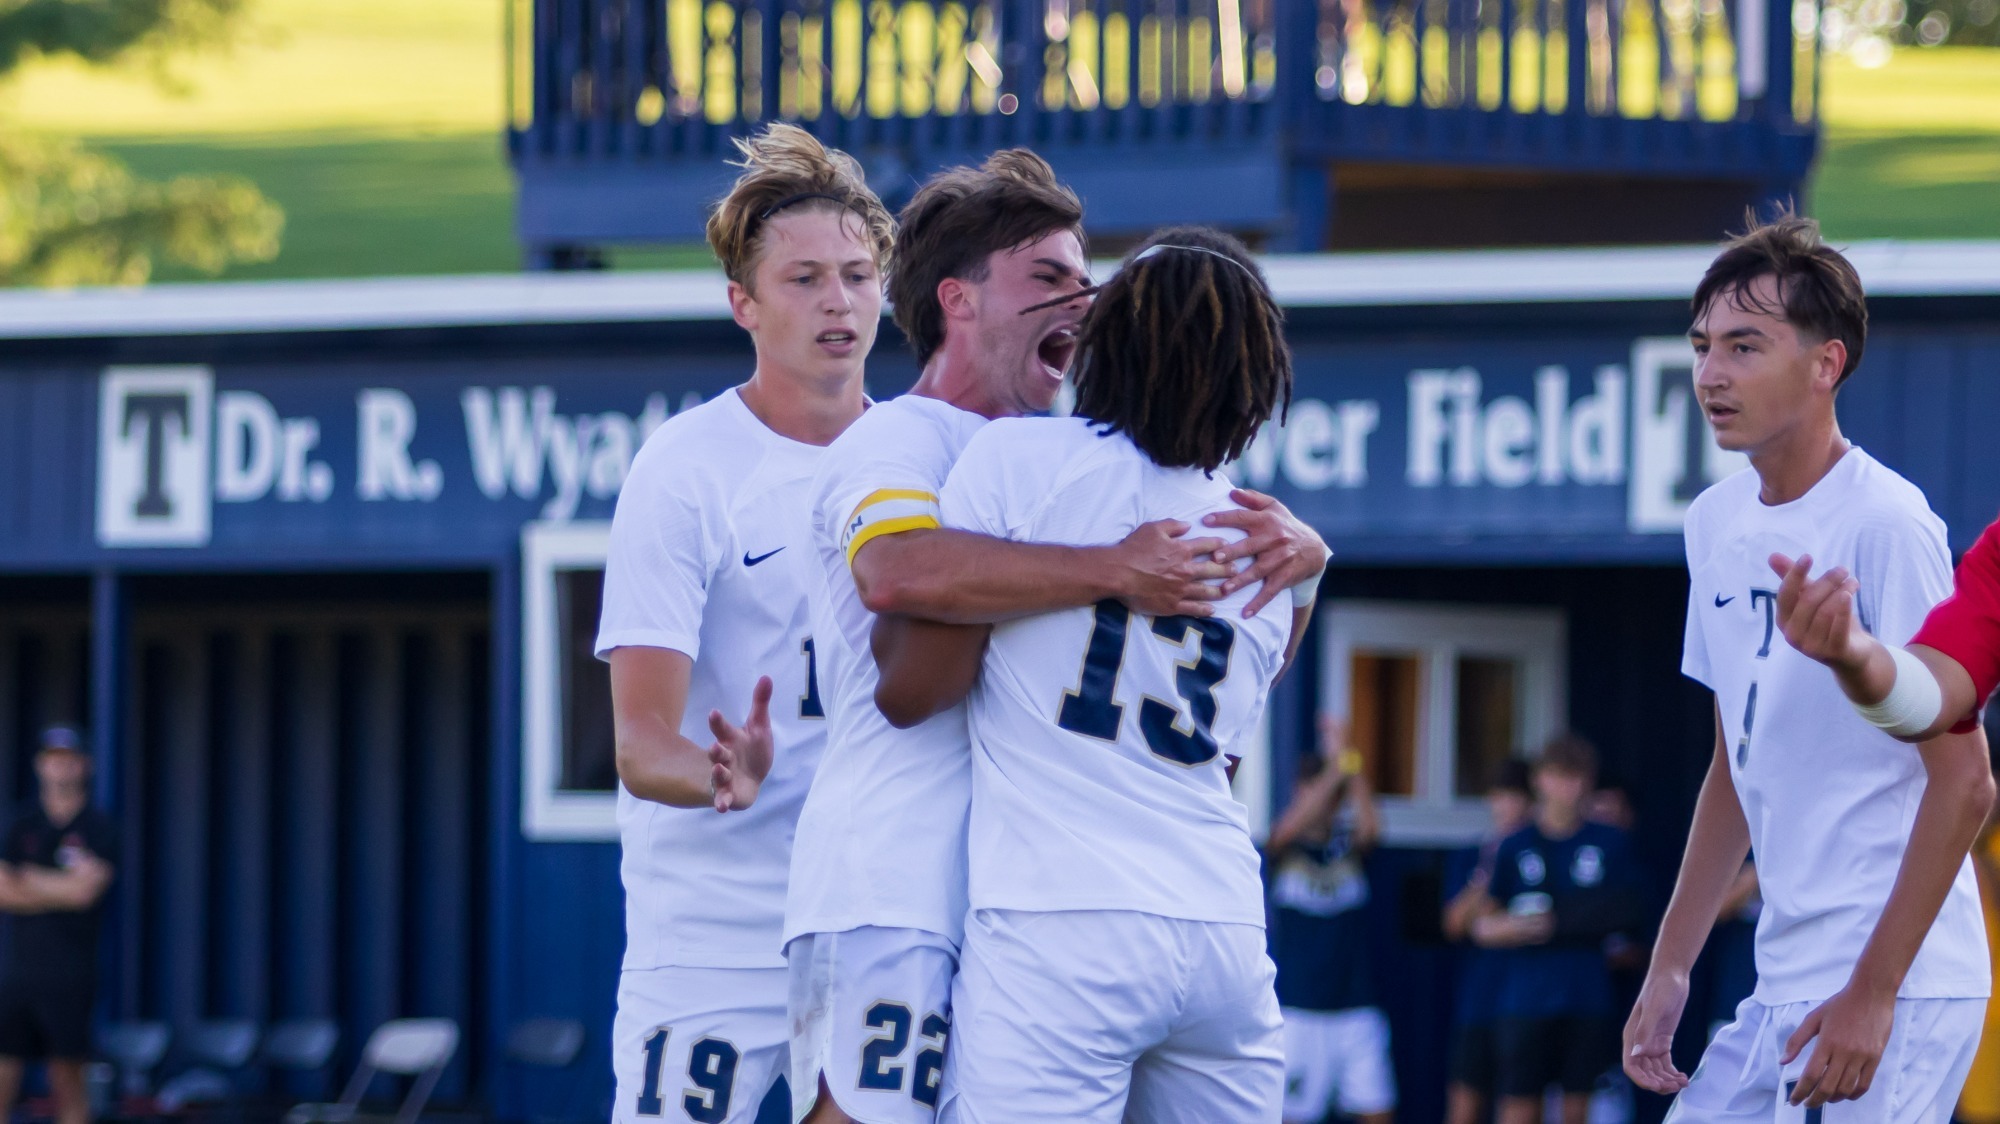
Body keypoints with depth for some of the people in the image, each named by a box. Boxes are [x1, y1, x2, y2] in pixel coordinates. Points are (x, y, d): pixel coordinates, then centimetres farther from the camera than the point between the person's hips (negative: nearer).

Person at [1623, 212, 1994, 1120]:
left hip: (1902, 989, -8)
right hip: (1780, 991, 8)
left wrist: (1873, 993, -17)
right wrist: (1671, 966, 16)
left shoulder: (1884, 524, -12)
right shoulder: (1717, 524, 12)